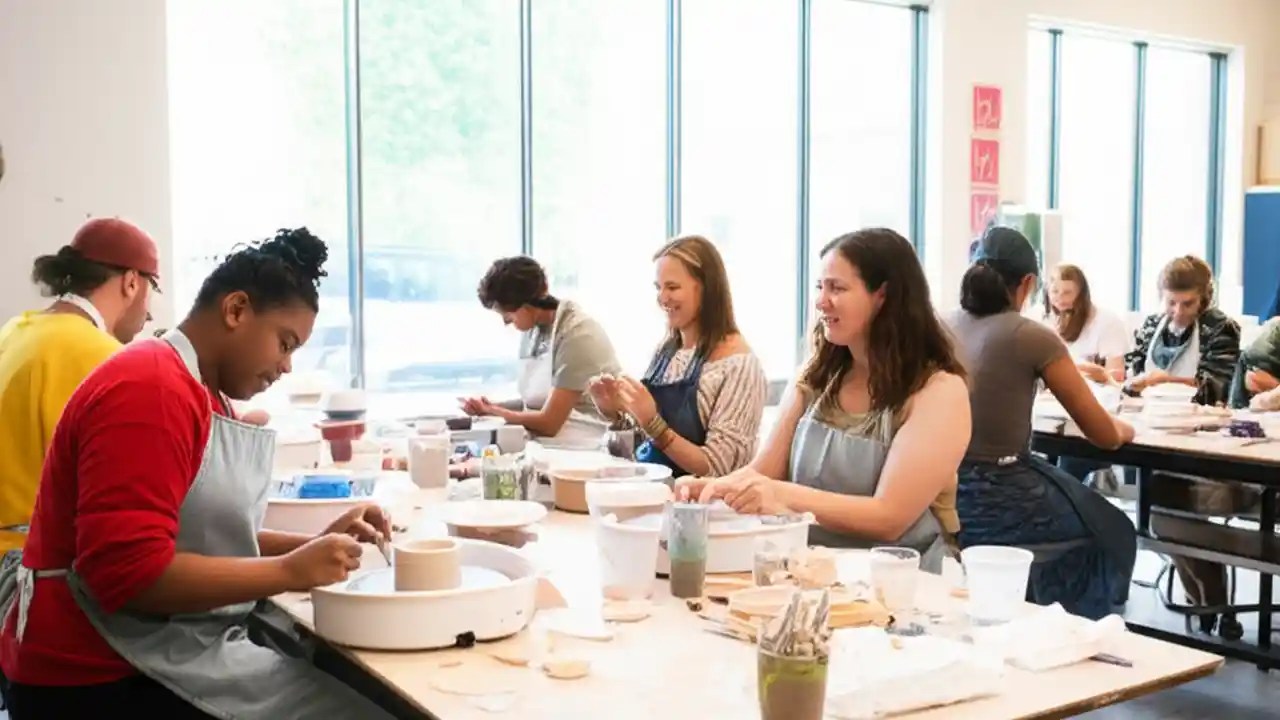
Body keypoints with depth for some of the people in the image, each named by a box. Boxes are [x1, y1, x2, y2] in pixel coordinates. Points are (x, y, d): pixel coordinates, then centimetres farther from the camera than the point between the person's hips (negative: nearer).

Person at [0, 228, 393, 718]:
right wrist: (291, 571, -20)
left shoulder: (205, 396, 16)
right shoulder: (151, 390, -18)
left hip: (172, 659, 10)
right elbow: (130, 574, -25)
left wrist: (314, 543, 5)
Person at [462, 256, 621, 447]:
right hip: (546, 442, 7)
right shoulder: (532, 328, 6)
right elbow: (535, 400, 11)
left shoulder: (576, 335, -17)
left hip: (584, 448, -7)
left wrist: (491, 411, -4)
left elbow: (549, 422, -16)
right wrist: (491, 407, -4)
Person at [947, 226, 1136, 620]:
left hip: (941, 497, 6)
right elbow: (1104, 436, -4)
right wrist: (1121, 428, 18)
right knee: (1113, 532, 24)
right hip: (998, 506, -6)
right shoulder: (1033, 337, -11)